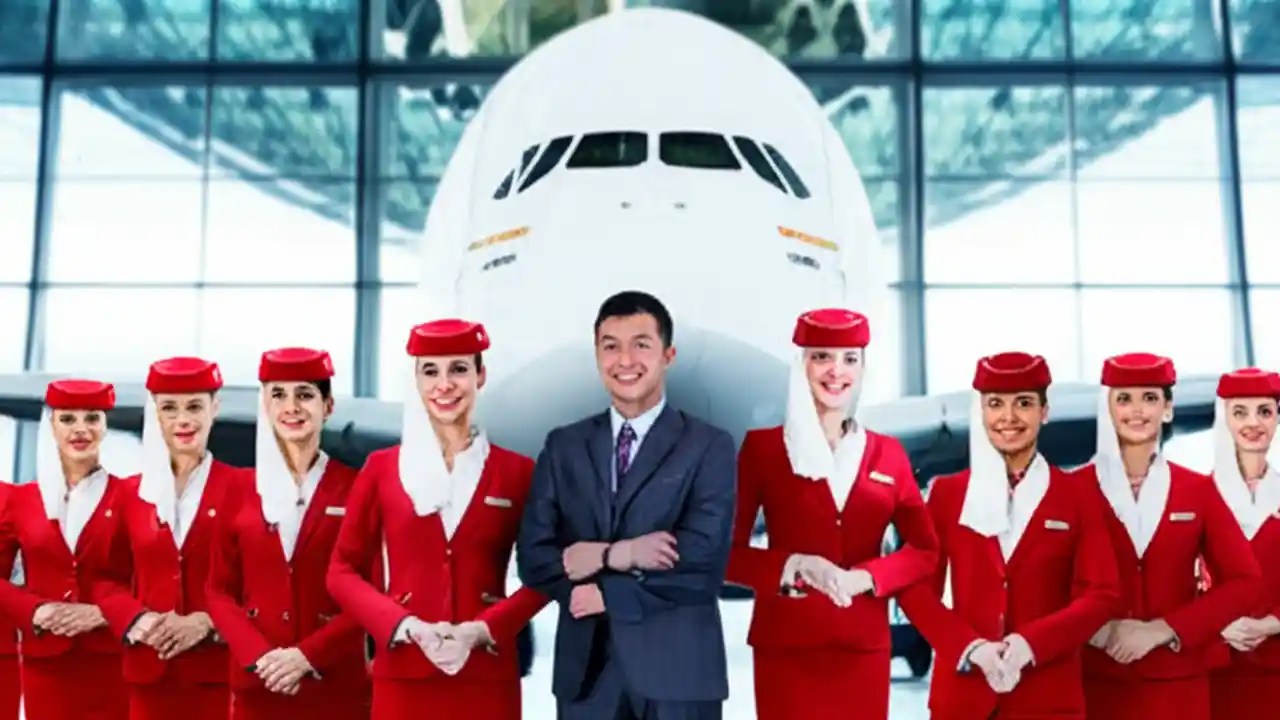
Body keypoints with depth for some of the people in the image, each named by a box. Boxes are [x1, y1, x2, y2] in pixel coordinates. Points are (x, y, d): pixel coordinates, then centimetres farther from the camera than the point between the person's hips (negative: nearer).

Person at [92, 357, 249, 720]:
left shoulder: (241, 487, -1)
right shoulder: (131, 491, 10)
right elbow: (108, 578, 11)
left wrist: (207, 622, -16)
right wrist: (137, 621, -8)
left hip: (218, 670, -3)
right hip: (150, 670, 3)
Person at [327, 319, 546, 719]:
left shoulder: (517, 472, 3)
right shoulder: (382, 468, 4)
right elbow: (343, 572, 5)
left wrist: (480, 631, -11)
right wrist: (409, 627, -10)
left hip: (487, 677, 0)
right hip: (403, 677, 0)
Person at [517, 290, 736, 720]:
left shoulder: (709, 447, -1)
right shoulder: (563, 446, 10)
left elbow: (704, 560, -12)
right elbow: (533, 556, 2)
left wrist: (605, 558, -10)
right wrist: (629, 555, -11)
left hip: (678, 669, -3)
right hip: (585, 668, 3)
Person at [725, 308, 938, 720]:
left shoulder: (888, 453, 9)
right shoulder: (761, 446, 1)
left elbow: (926, 552, 8)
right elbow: (728, 551, -2)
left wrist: (864, 577, -9)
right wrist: (795, 566, -18)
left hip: (863, 648, 3)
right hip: (786, 645, -2)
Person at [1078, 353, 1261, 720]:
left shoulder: (1198, 489, 5)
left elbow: (1243, 581, 0)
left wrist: (1162, 630, -10)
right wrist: (1101, 631, -17)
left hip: (1176, 686, 2)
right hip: (1099, 684, -2)